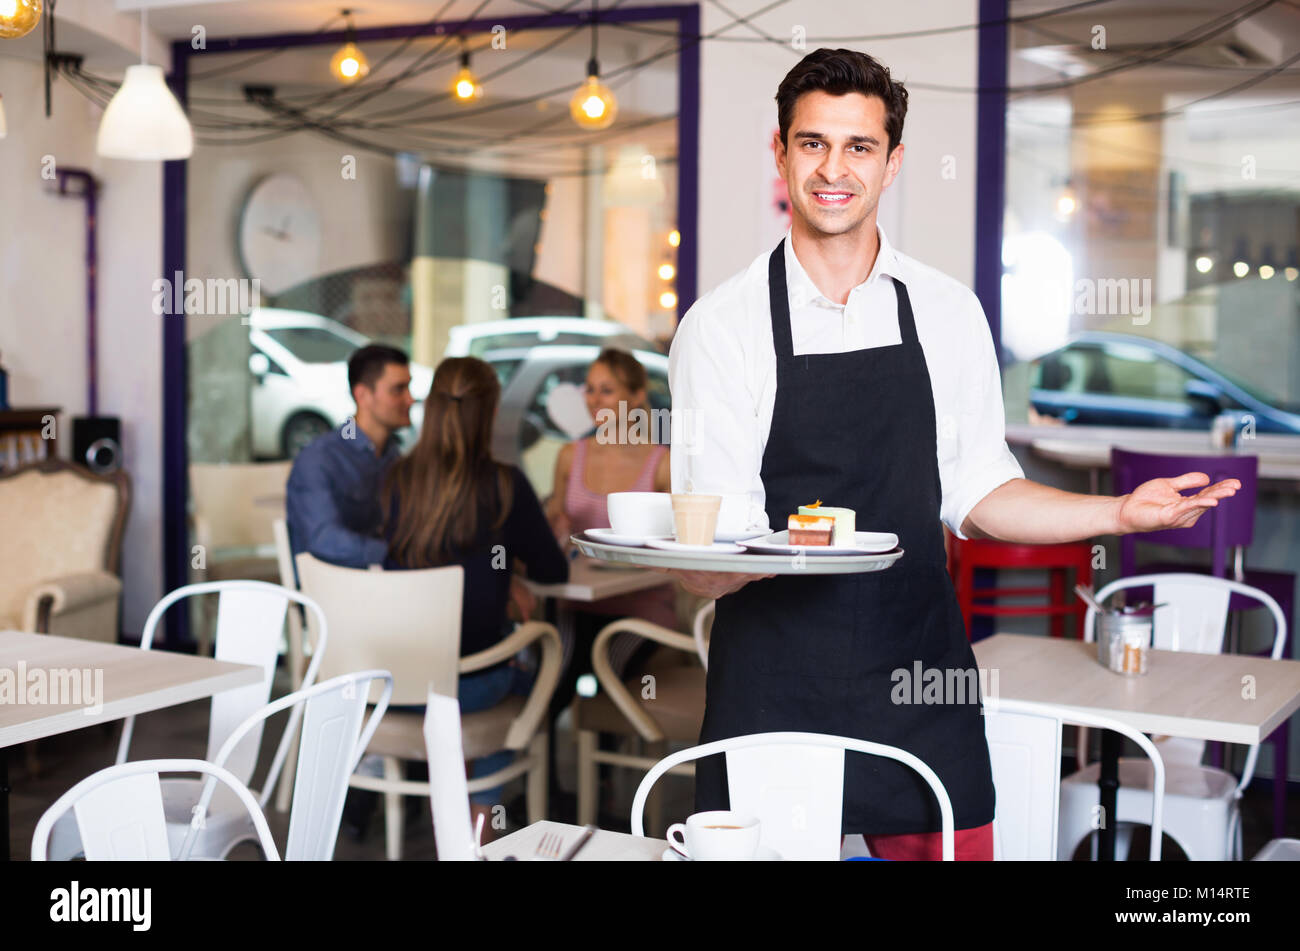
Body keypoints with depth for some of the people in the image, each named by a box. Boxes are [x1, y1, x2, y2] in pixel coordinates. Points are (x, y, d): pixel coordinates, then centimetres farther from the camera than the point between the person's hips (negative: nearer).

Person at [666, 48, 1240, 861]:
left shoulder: (948, 313, 4)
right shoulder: (721, 326, -6)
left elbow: (978, 495, 9)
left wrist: (1119, 513, -3)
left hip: (920, 681, 3)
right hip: (771, 692, -2)